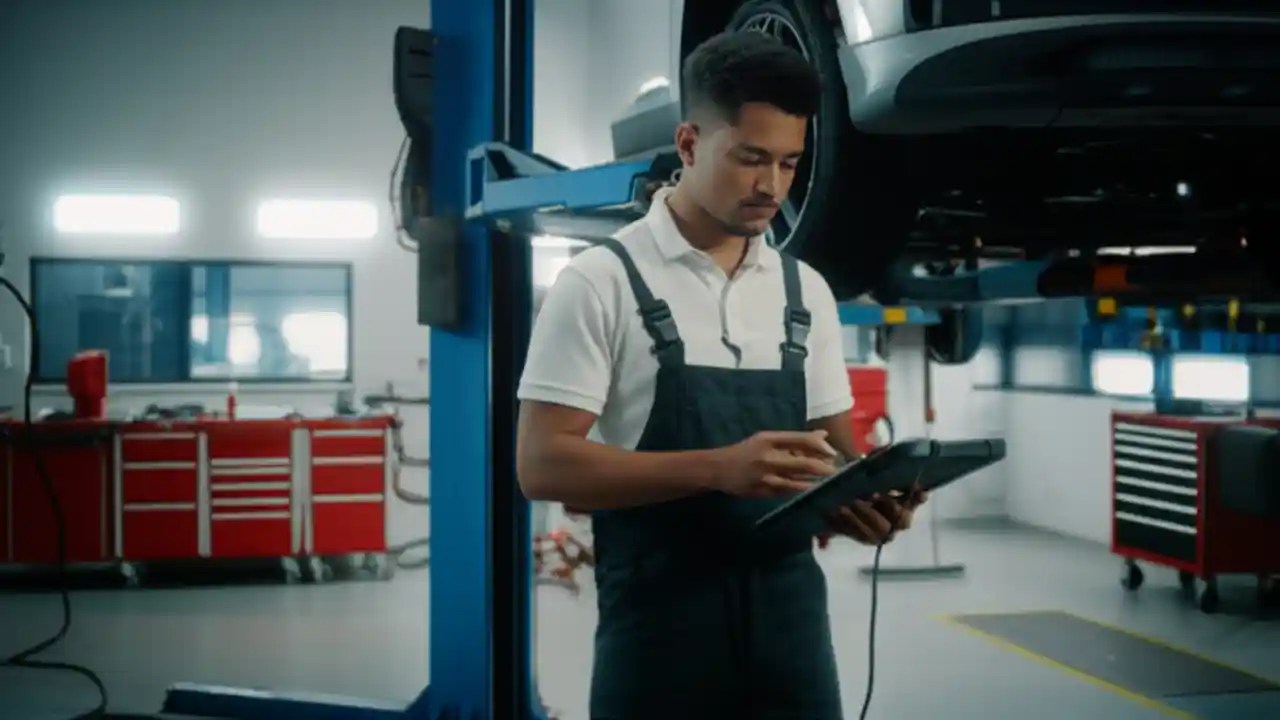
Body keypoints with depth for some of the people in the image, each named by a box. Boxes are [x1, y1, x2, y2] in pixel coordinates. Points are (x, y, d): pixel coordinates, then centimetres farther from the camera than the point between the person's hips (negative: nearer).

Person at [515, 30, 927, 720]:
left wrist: (860, 500, -9)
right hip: (659, 634, -4)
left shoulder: (805, 291, 10)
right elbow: (542, 463, -13)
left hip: (789, 627, 5)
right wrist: (718, 468, -25)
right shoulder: (601, 281, -6)